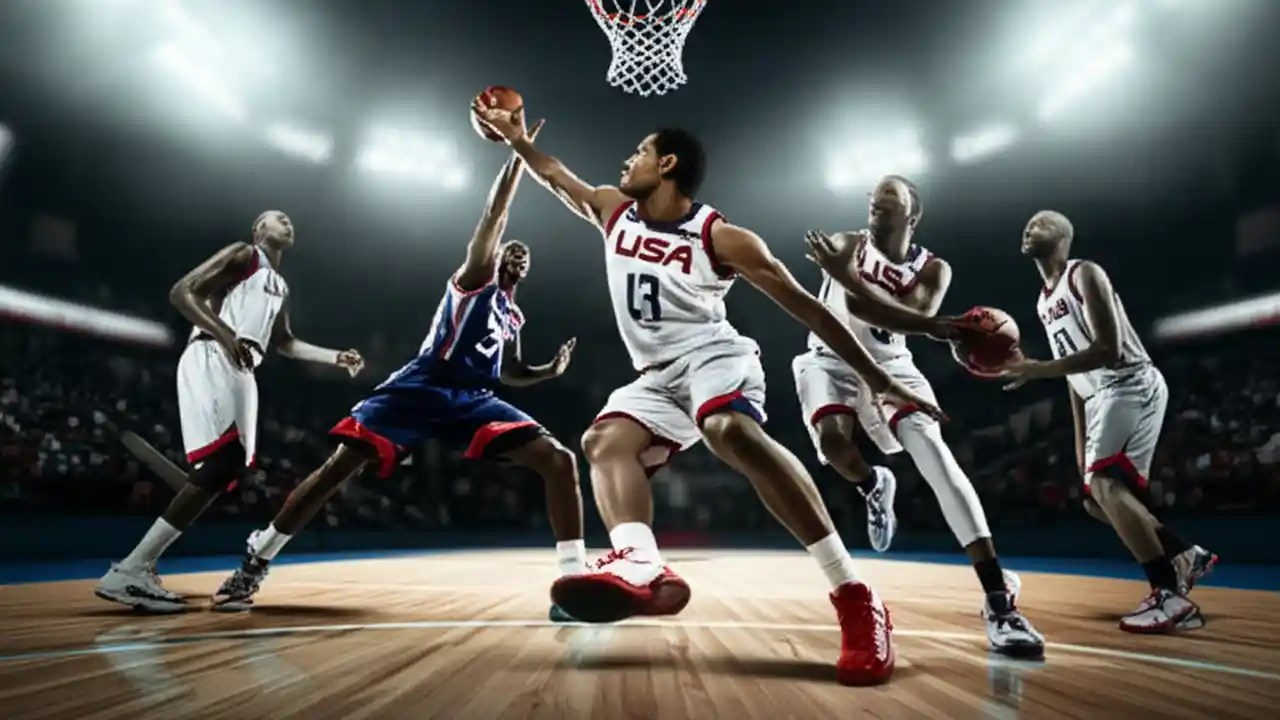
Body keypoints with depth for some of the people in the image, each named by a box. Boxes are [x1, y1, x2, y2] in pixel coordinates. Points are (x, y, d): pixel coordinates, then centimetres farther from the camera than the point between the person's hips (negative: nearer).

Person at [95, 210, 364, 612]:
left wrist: (336, 358, 26)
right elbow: (182, 292, -6)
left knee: (227, 468, 1)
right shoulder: (243, 254, 4)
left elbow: (285, 343, 35)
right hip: (212, 359, -10)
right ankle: (126, 573, -27)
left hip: (242, 371, 10)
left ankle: (139, 568, 5)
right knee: (221, 461, -24)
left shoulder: (280, 286, 30)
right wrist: (224, 334, -21)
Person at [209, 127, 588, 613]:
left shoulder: (513, 316, 25)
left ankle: (575, 579, -13)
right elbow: (494, 216, -5)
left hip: (474, 399, 6)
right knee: (341, 465, -16)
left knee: (558, 459, -13)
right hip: (422, 387, -5)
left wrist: (551, 371, 17)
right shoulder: (474, 279, 8)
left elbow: (511, 374, 36)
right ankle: (251, 567, 0)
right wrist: (517, 155, -6)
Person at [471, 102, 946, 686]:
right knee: (605, 440, -20)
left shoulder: (722, 238, -9)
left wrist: (878, 380, -13)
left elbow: (804, 306, -11)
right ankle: (641, 568, -45)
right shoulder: (613, 210, 11)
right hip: (656, 376, 7)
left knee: (733, 432, -37)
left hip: (713, 355, -7)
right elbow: (555, 175, 32)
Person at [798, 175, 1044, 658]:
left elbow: (913, 318, -25)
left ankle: (999, 601, -27)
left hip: (889, 365, 1)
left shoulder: (933, 269, -4)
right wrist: (931, 325, -44)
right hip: (832, 358, -1)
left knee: (934, 453, -21)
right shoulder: (847, 246, -8)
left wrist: (846, 275, -41)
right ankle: (874, 487, 9)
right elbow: (856, 304, -28)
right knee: (833, 439, -33)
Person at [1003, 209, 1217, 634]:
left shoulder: (1085, 274, -10)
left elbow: (1108, 349, -21)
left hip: (1132, 387, -10)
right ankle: (1186, 557, 23)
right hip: (1100, 397, 10)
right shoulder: (1044, 302, 17)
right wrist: (1081, 440, 16)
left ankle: (1171, 596, -22)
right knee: (1096, 497, 11)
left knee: (1106, 484, -25)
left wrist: (1038, 370, -27)